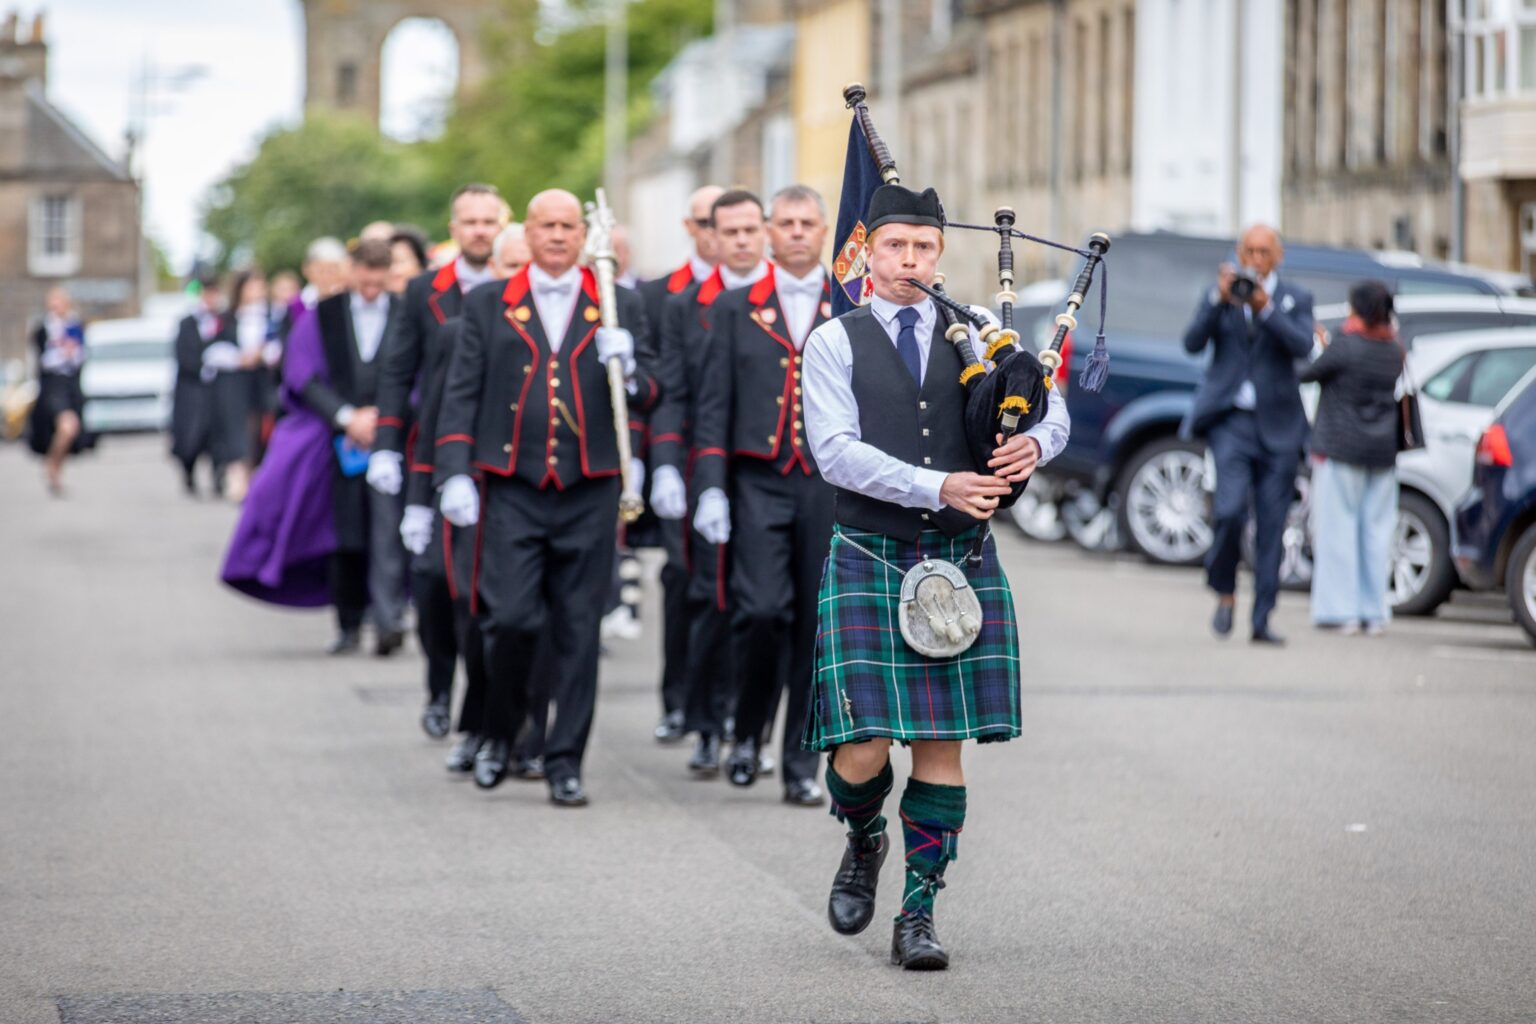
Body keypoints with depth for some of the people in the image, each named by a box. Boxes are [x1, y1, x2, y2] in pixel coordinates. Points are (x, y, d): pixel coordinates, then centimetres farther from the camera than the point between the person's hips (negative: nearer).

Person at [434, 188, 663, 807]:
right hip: (512, 493, -1)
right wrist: (454, 473, -4)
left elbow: (651, 394, 9)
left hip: (590, 494, 1)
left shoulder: (620, 307, 10)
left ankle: (565, 762, 8)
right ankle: (503, 728, 15)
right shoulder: (489, 306, 9)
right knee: (511, 618, -11)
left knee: (578, 632, 1)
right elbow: (461, 393, 7)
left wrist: (628, 368, -13)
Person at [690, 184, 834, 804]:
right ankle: (747, 730, 9)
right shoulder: (736, 308, 9)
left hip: (831, 489, 1)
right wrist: (711, 486, -4)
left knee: (818, 627, 2)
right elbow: (713, 404, 6)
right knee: (762, 610, -15)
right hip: (758, 483, -1)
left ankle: (801, 766, 9)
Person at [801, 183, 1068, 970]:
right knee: (863, 751, -8)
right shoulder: (834, 344, 2)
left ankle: (918, 915, 8)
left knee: (942, 745, 0)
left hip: (961, 562, 2)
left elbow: (1052, 409, 8)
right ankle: (864, 844, 25)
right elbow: (835, 452, -10)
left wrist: (1034, 442, -17)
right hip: (869, 559, -2)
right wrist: (939, 486, -21)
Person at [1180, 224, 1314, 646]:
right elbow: (1192, 343, -6)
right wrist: (1219, 300, -17)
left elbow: (1302, 346, -10)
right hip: (1230, 419, -1)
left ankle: (1262, 620, 7)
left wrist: (1265, 308, -21)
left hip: (1277, 424, 1)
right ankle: (1225, 592, 6)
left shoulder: (1296, 299, 7)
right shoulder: (1220, 294, 7)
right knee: (1231, 509, -18)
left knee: (1271, 527, 1)